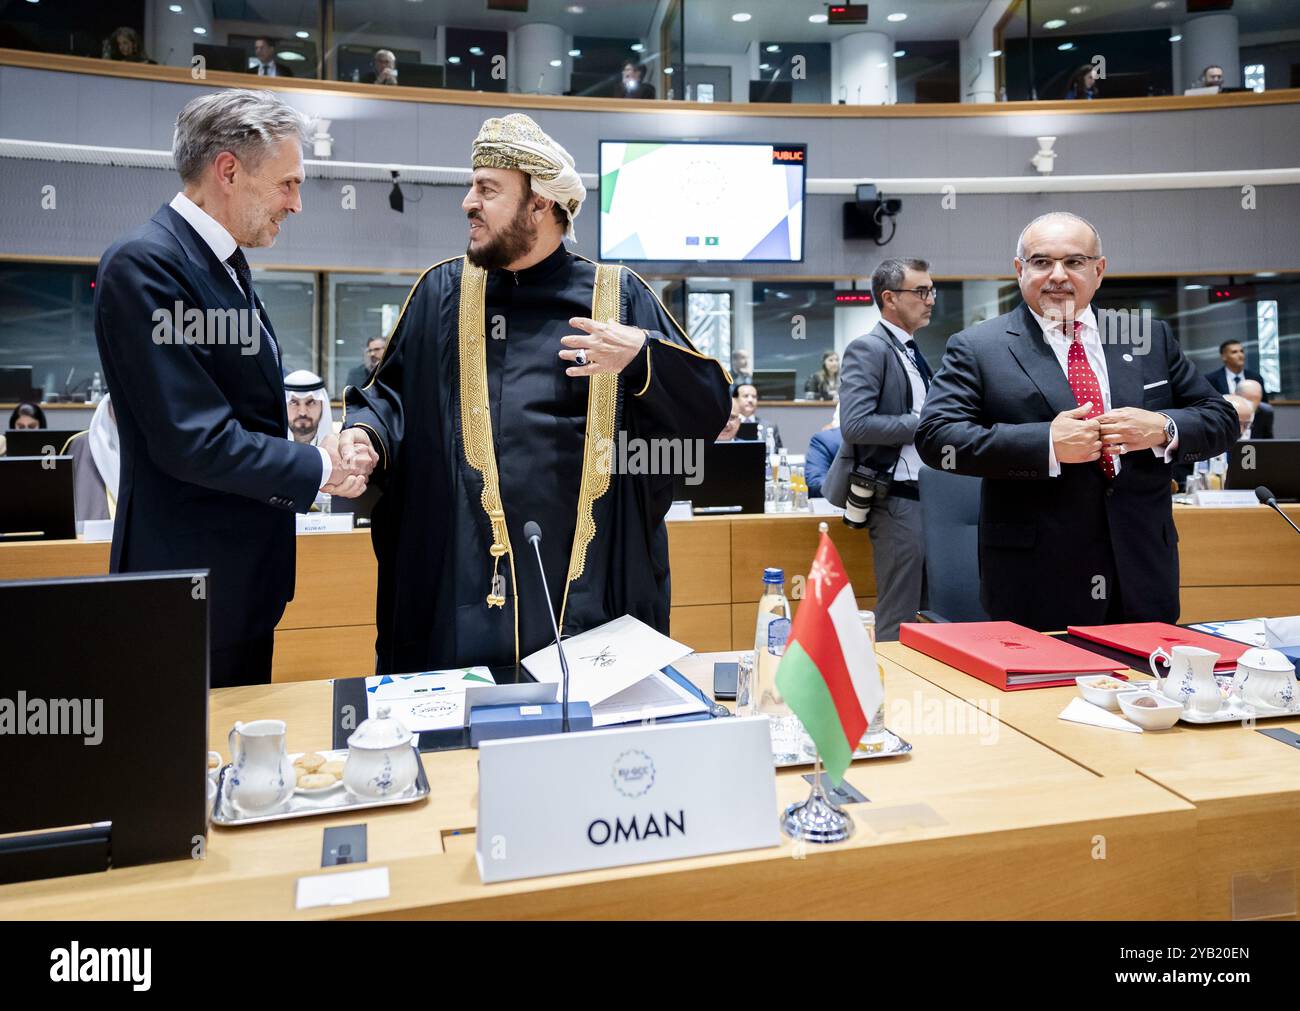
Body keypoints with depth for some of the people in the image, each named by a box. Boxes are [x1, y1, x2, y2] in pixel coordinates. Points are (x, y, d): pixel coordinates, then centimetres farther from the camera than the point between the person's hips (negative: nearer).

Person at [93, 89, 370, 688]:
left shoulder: (225, 264, 11)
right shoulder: (145, 264, -17)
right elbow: (192, 439, -23)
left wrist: (325, 459, 0)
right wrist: (319, 468, -13)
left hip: (245, 572, 9)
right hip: (193, 576, -9)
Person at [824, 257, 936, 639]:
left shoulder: (911, 352, 17)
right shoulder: (868, 349, -11)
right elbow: (854, 425, -23)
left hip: (922, 490, 9)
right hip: (896, 496, -9)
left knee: (924, 608, 15)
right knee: (898, 621, -4)